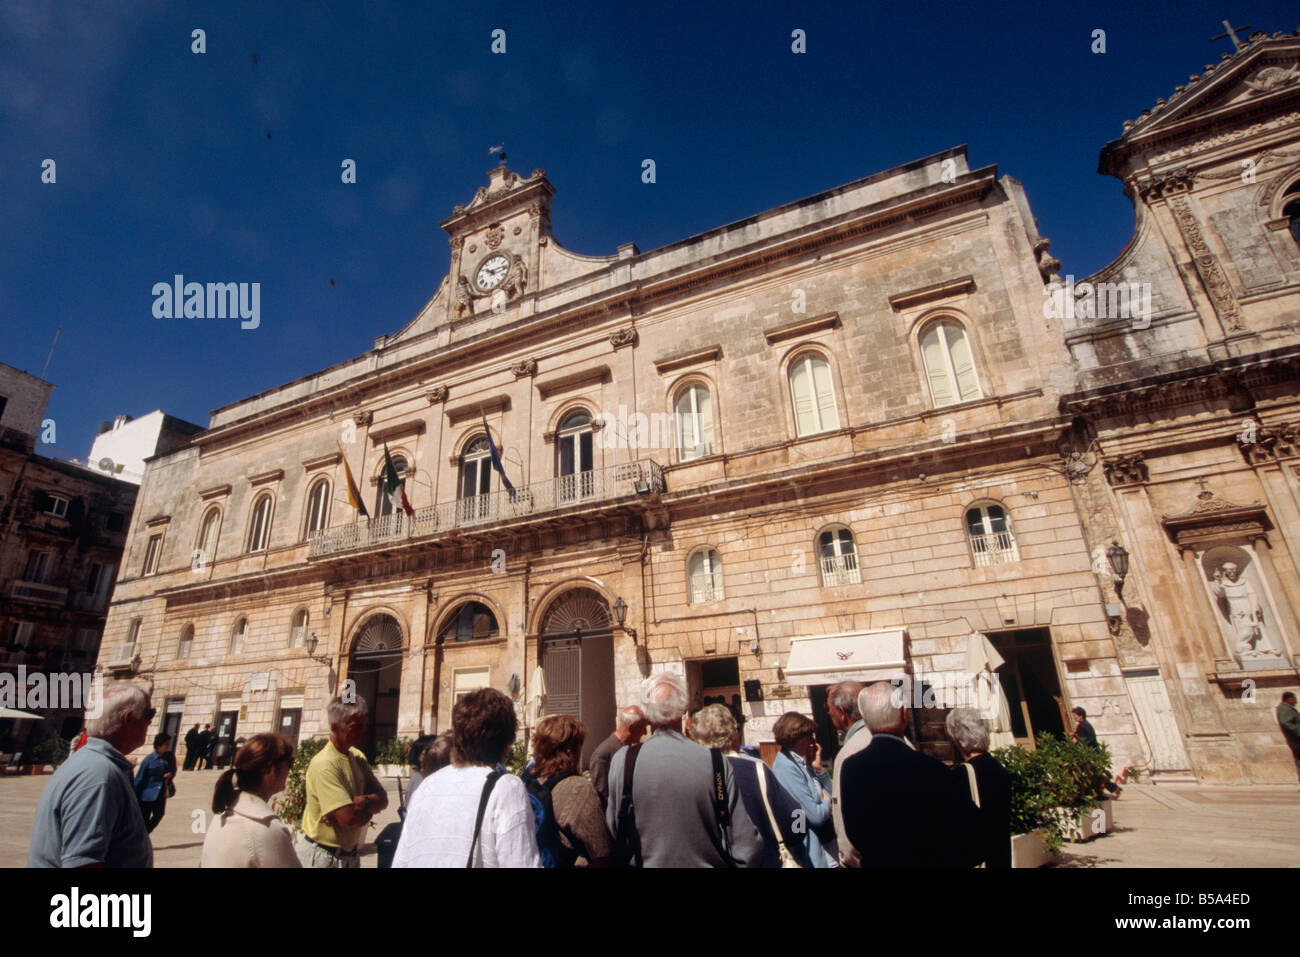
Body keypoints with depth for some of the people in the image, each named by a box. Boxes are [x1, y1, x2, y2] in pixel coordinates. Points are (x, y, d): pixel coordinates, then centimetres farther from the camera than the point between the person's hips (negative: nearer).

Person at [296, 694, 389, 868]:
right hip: (323, 858, -7)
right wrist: (369, 810, -10)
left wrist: (362, 802, -22)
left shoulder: (358, 757, 2)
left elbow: (383, 799, -4)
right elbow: (349, 818, -29)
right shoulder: (324, 764, -24)